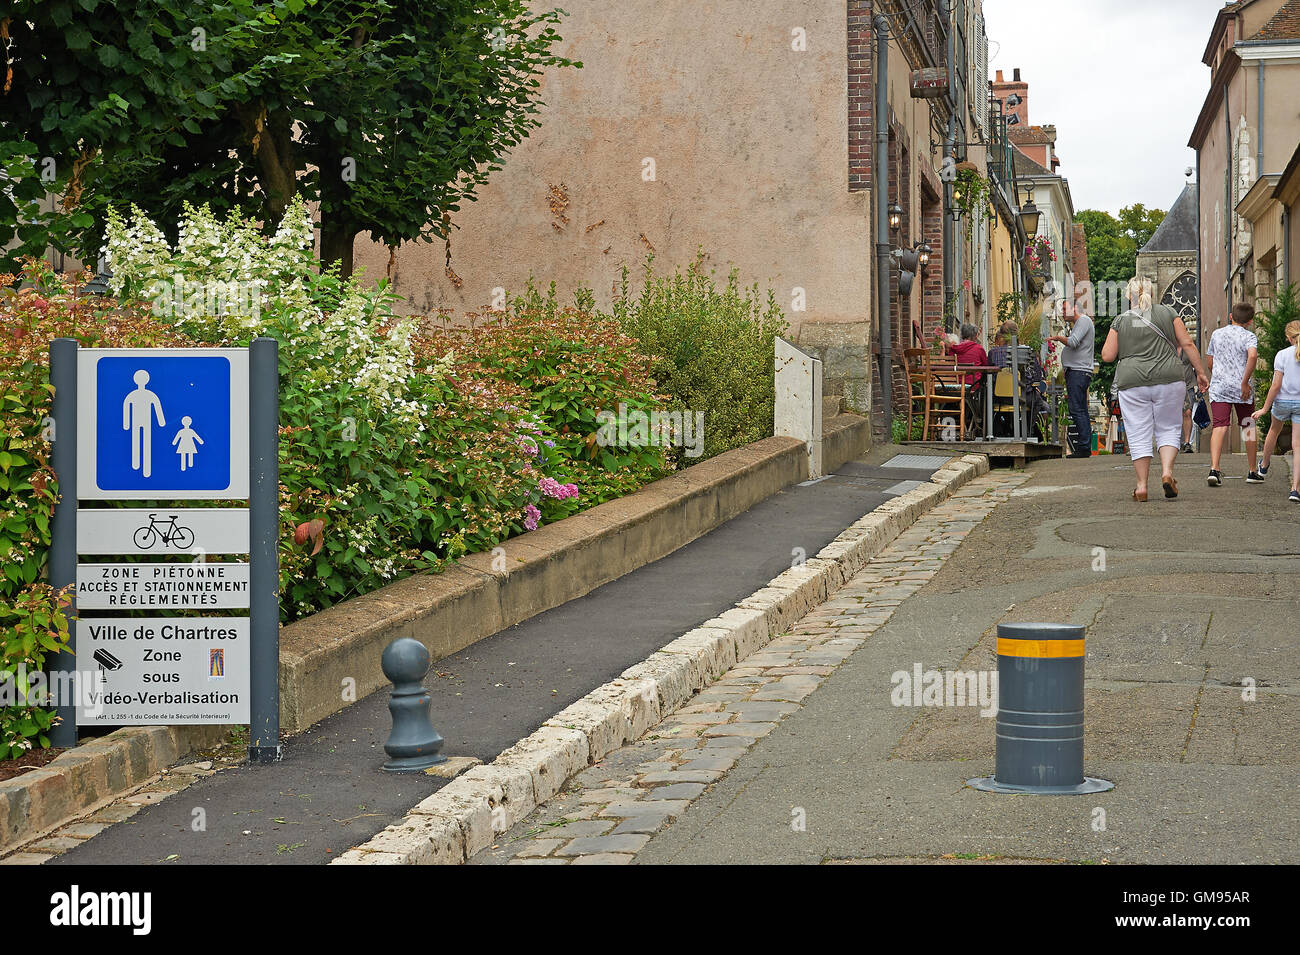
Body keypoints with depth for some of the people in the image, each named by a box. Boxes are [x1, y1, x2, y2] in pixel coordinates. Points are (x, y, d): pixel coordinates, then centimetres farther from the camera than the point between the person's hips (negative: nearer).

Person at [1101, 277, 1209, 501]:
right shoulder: (1168, 313, 7)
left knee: (1139, 436, 3)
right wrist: (1200, 372, 8)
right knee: (1168, 429, 12)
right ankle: (1167, 472, -8)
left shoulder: (1120, 321, 5)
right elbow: (1187, 344, 3)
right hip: (1168, 381, 1)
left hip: (1133, 383, 0)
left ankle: (1142, 485, 1)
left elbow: (1107, 356, 2)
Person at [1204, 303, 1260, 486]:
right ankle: (1252, 472, 20)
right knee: (1249, 427, 14)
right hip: (1241, 388, -2)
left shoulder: (1217, 334, 12)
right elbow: (1252, 355, -22)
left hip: (1218, 387, 2)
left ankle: (1214, 469, -27)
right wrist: (1245, 382, -18)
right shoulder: (1248, 336, -2)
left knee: (1219, 426, -9)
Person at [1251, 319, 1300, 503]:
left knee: (1274, 430, 28)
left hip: (1283, 401, 0)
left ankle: (1264, 465, 53)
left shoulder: (1282, 355, -9)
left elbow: (1276, 385, -10)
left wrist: (1265, 408, -3)